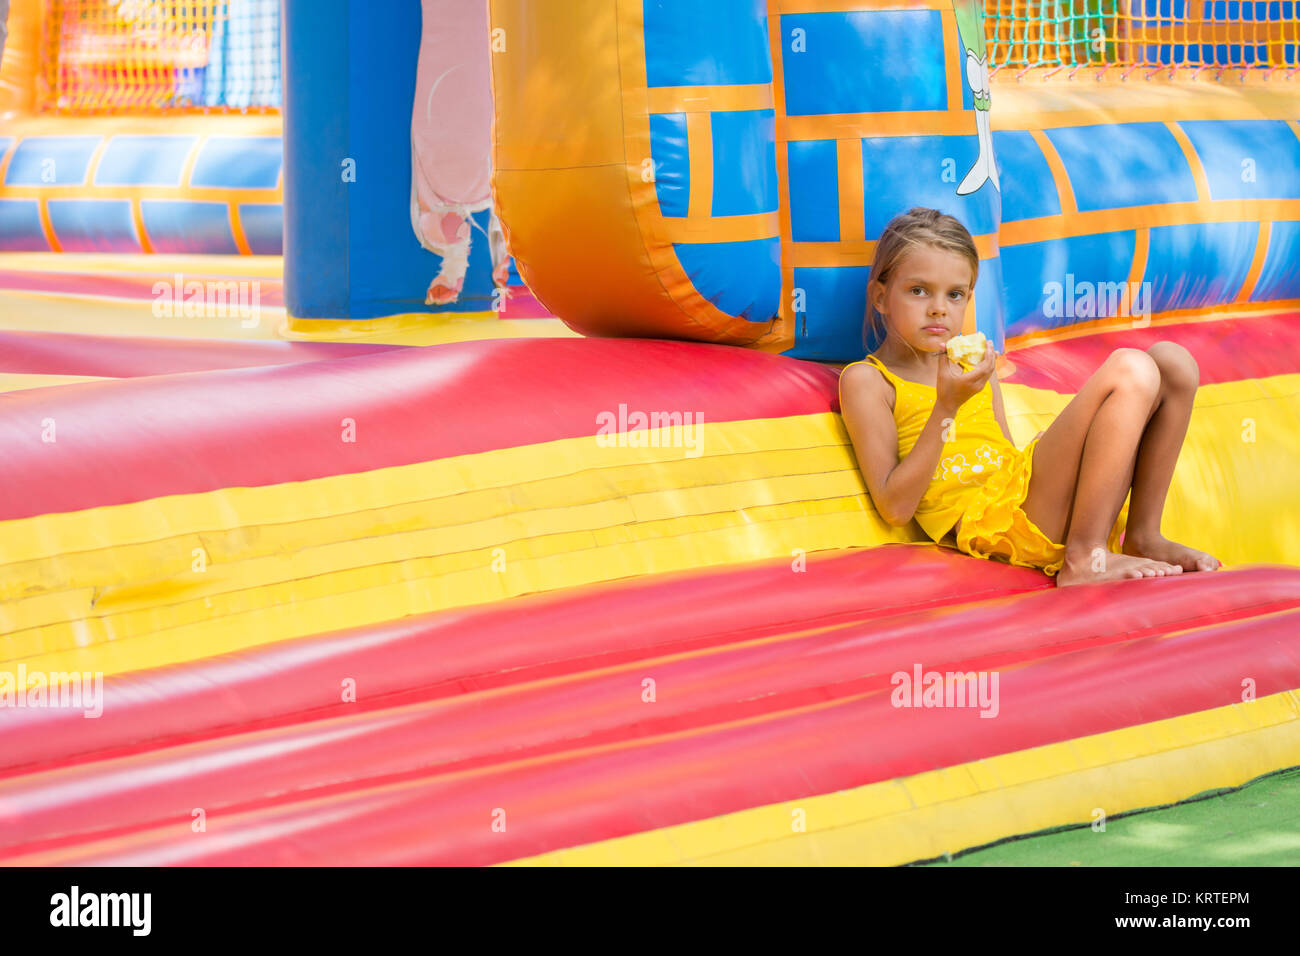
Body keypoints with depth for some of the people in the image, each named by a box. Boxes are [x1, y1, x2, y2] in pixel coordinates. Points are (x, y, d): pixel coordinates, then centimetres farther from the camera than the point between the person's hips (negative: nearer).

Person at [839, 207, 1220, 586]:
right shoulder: (864, 380, 1)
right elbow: (895, 507, -9)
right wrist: (947, 407, -16)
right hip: (988, 523, -8)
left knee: (1173, 361, 3)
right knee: (1129, 370, -20)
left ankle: (1142, 538, 3)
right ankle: (1084, 560, -21)